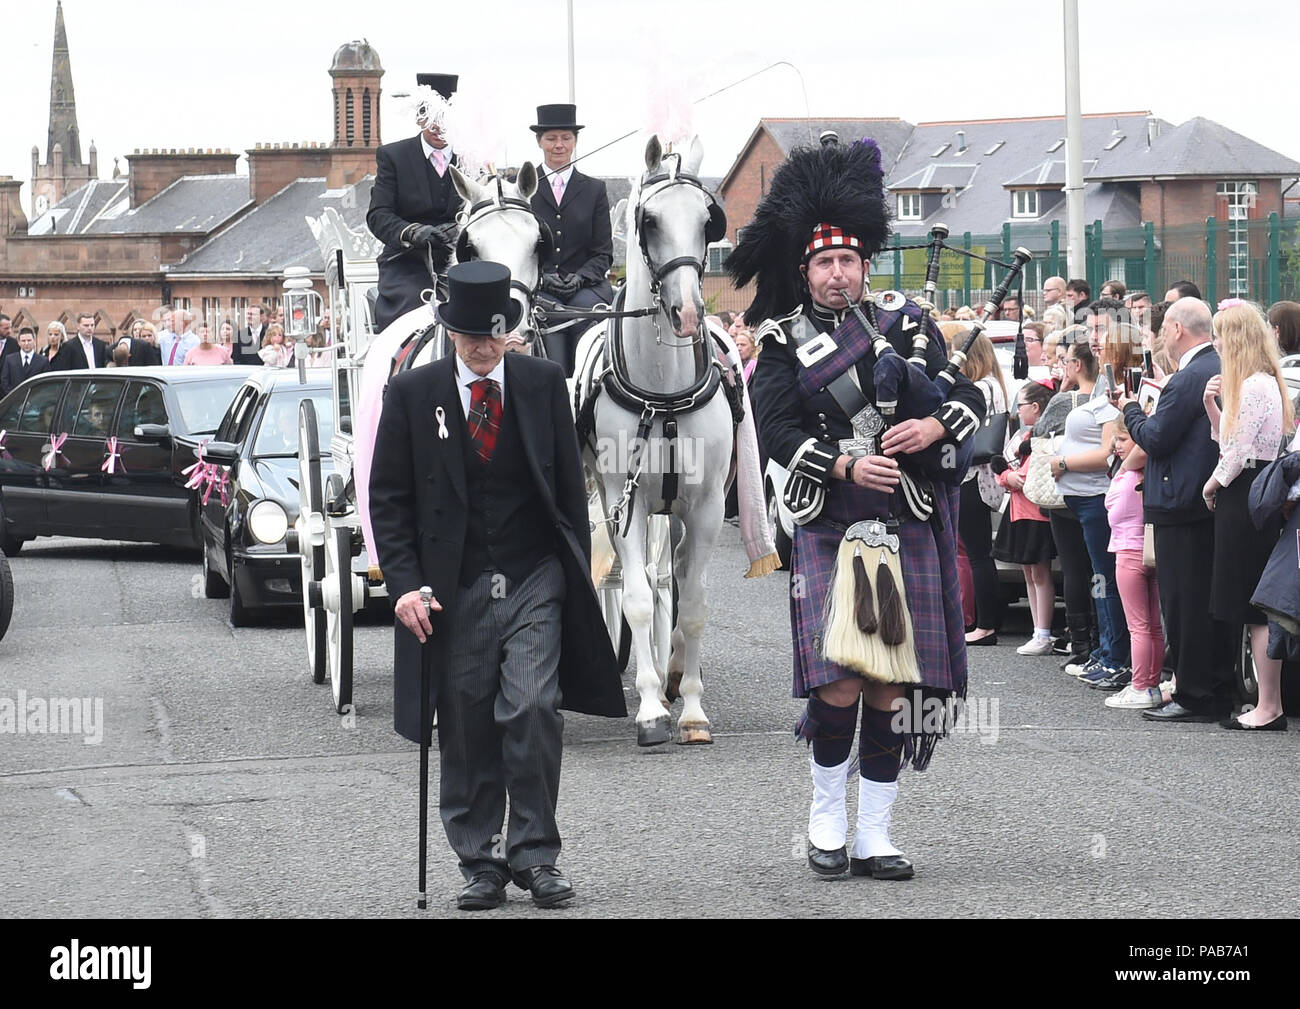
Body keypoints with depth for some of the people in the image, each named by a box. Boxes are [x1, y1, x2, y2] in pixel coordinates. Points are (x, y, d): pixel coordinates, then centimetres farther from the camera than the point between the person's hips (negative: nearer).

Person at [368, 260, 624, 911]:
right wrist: (404, 585, -6)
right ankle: (480, 863, 15)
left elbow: (570, 486, 9)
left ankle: (535, 855, 0)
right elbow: (389, 500, 3)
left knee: (533, 711, -12)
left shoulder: (544, 385, 4)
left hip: (535, 582, 0)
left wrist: (579, 575, 4)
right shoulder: (412, 394, 1)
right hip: (455, 589, 0)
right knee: (465, 732, 4)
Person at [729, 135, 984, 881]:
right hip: (829, 532, -2)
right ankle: (827, 815, 11)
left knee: (892, 687, 2)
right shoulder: (784, 343, 6)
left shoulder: (905, 324, 10)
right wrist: (846, 464, -19)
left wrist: (935, 426, -15)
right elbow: (778, 431, -5)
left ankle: (875, 834, 10)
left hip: (908, 531, 2)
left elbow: (969, 394, 7)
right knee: (840, 683, -10)